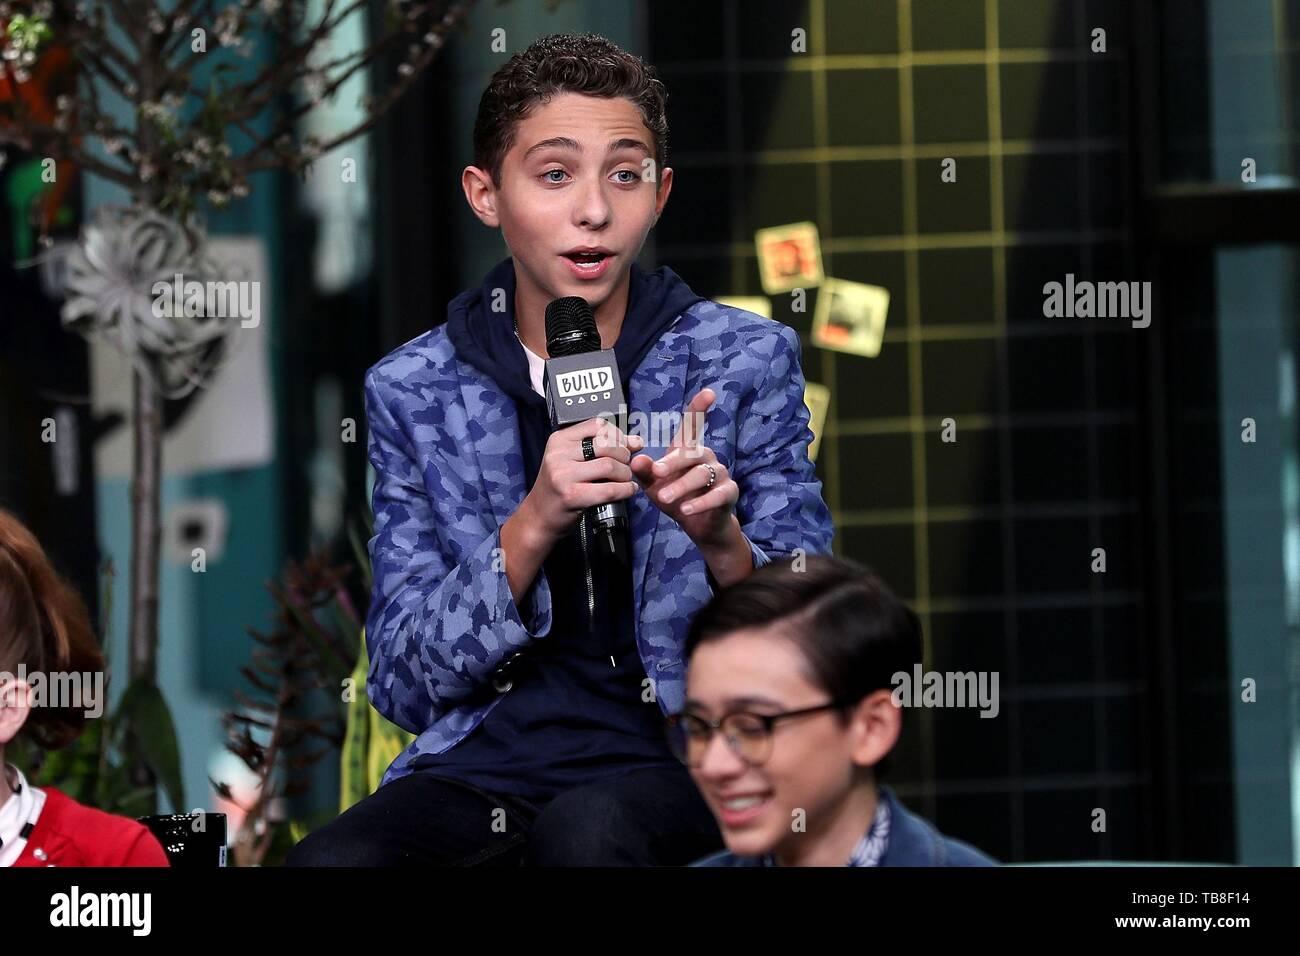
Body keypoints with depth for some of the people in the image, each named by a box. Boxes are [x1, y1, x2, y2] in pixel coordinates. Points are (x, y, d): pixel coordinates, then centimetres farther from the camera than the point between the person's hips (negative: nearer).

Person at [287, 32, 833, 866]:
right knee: (329, 861, -31)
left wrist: (720, 540, -18)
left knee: (587, 828, -37)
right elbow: (402, 685, 1)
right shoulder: (414, 391, 6)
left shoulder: (744, 361, 5)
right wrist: (532, 529, -16)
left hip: (676, 757, -1)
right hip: (486, 758, 1)